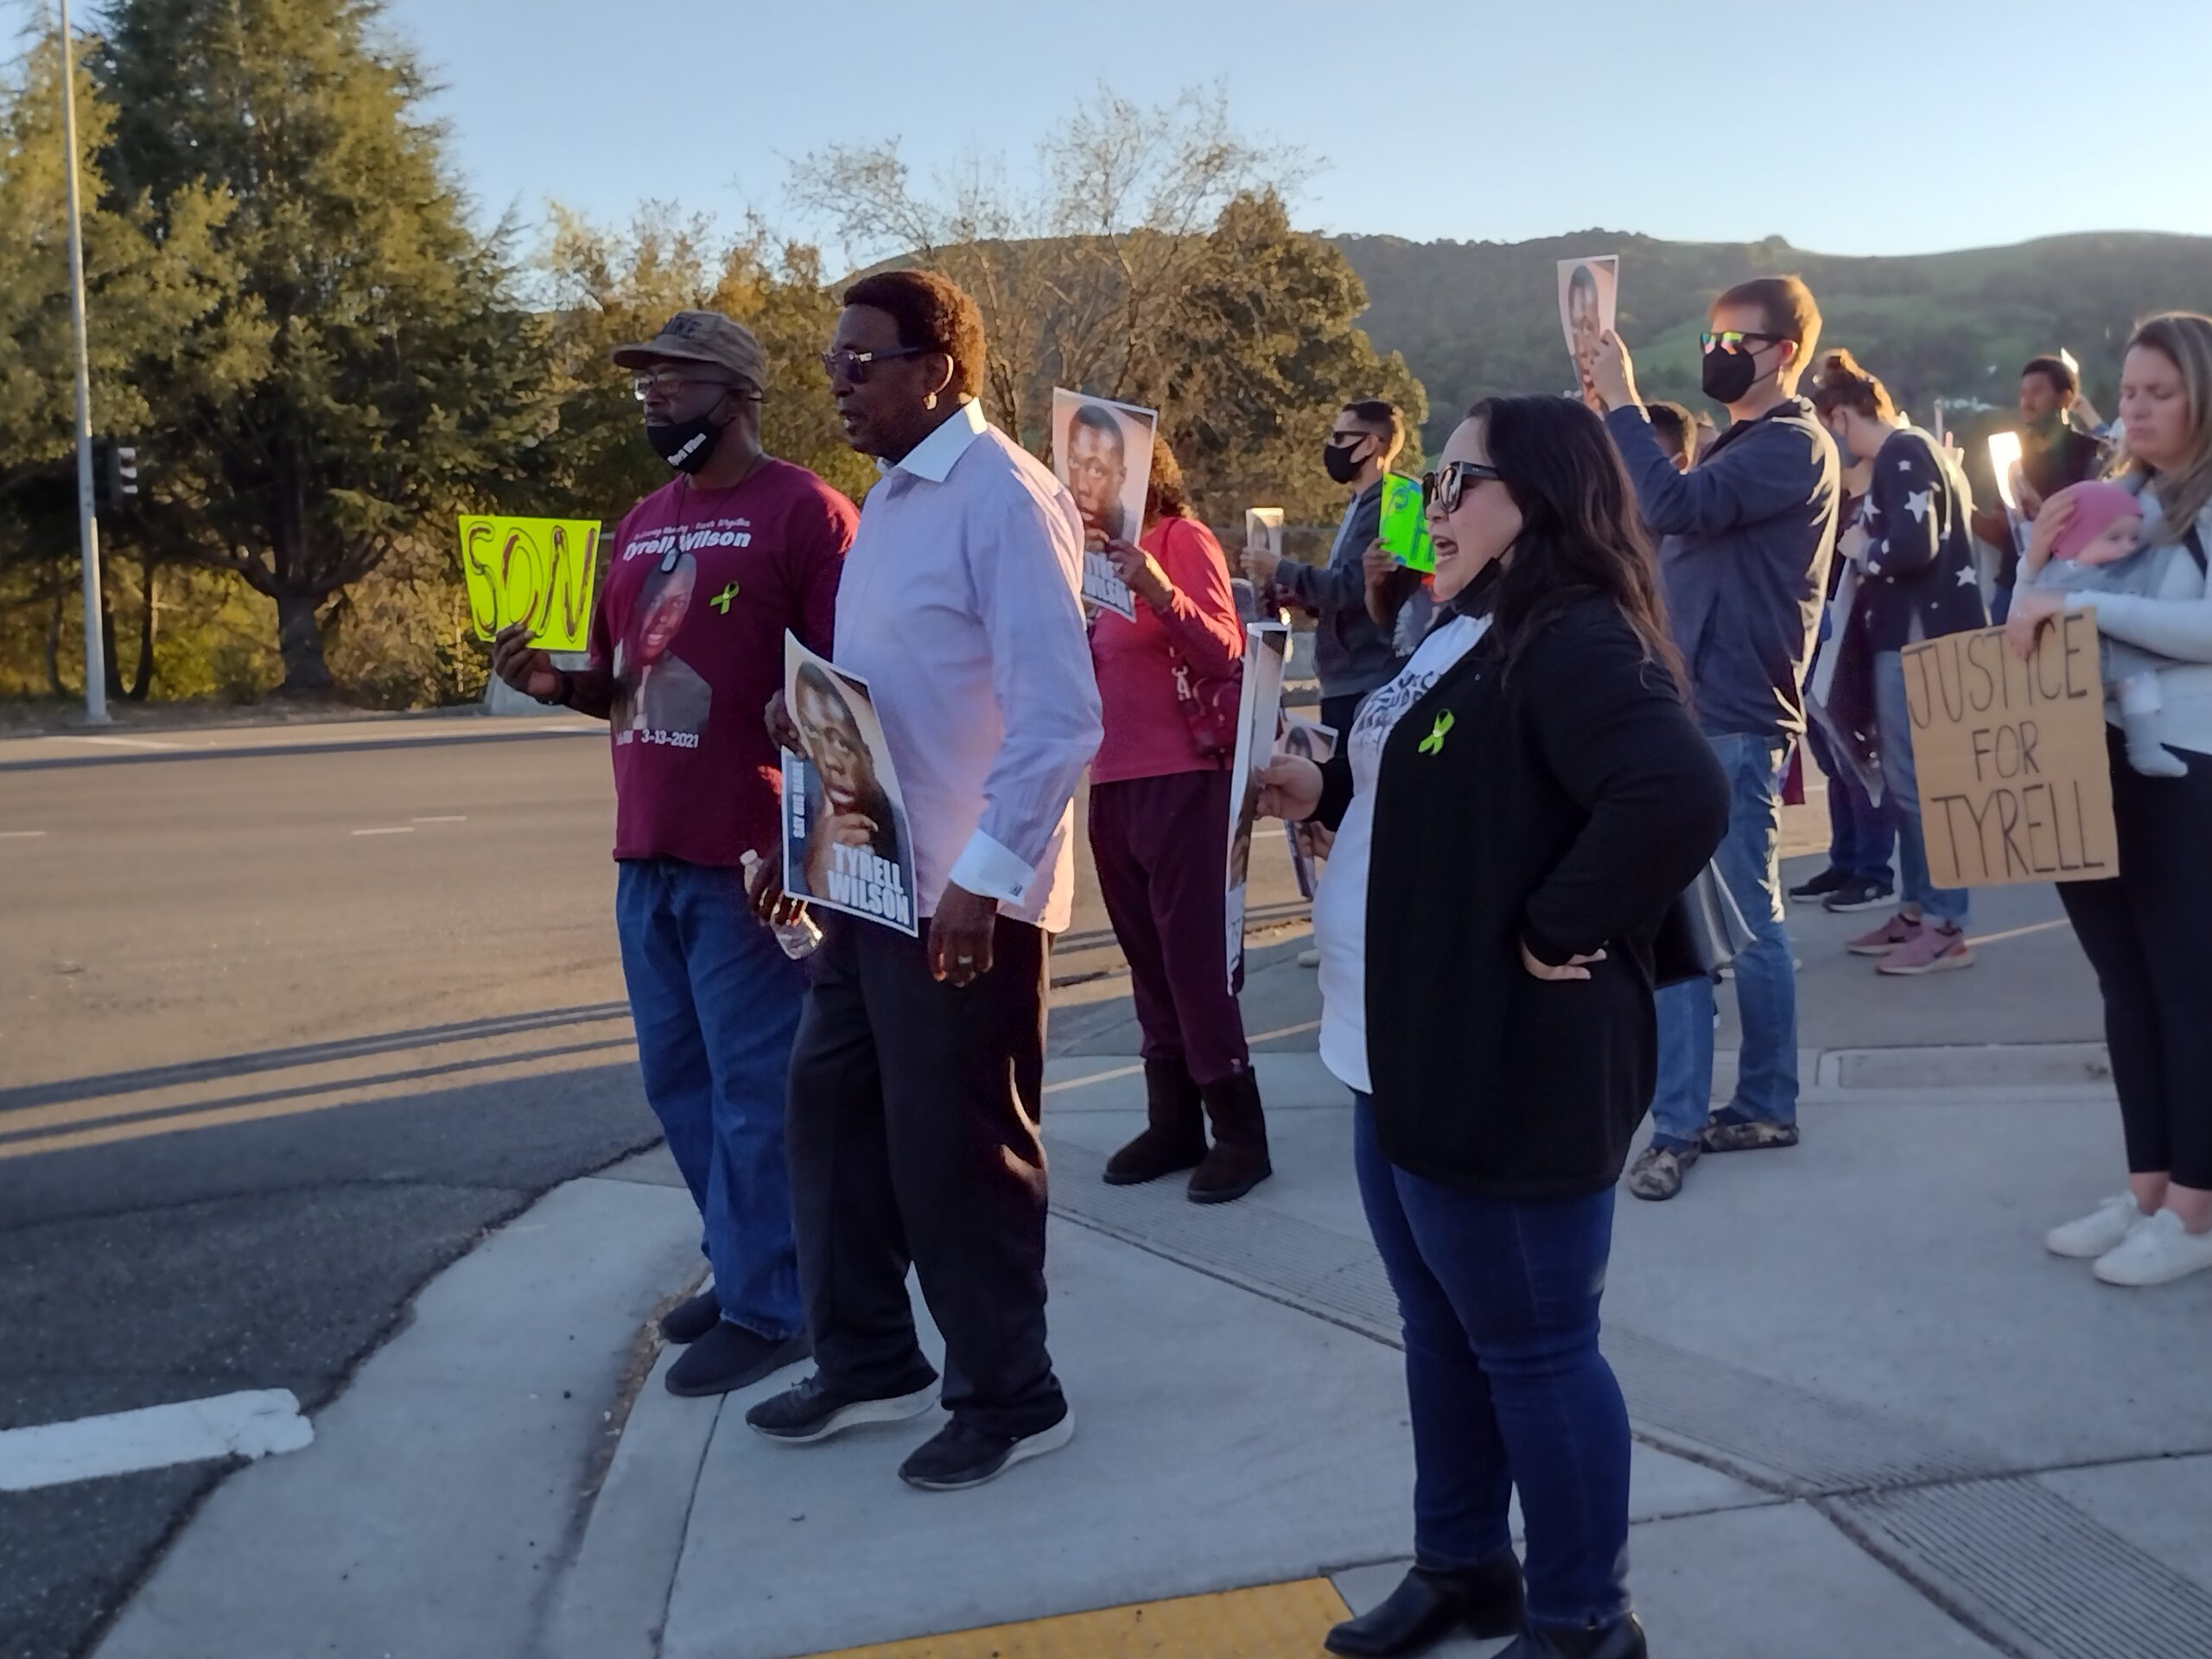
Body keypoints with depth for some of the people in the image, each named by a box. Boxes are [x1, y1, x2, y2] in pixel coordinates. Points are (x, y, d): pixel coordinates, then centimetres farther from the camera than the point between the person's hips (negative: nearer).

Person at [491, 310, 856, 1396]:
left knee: (754, 1089, 0)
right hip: (646, 852, 8)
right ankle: (742, 1265, 30)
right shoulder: (639, 526, 16)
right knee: (677, 1079, 15)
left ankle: (766, 1308, 11)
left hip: (750, 855, -8)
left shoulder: (803, 509, -7)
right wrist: (554, 683, 3)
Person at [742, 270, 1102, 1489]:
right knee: (830, 1116, 17)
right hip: (870, 879, 9)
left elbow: (1060, 715, -23)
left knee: (955, 1155, 2)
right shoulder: (887, 498, 14)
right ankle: (866, 1362, 34)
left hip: (964, 898, -9)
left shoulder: (1004, 498, -16)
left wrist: (985, 876, -26)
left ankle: (1010, 1398, 21)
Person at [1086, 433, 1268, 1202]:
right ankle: (1173, 1121, 18)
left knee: (1194, 958, -7)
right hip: (1114, 782, 8)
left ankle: (1239, 1132, 0)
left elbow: (1225, 653, -17)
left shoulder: (1184, 539, -6)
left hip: (1180, 779, -8)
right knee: (1148, 960, 11)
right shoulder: (1102, 550, 16)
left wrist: (1161, 591, -32)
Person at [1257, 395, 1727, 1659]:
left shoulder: (1573, 643, -20)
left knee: (1532, 1350, 3)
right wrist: (1325, 792, 9)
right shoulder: (1467, 637, 14)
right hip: (1411, 1058, 11)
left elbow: (1678, 798, -35)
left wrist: (1558, 935, -26)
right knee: (1444, 1331, 21)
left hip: (1509, 1070, -11)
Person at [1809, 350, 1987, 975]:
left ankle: (1945, 927, -5)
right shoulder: (1920, 450, 19)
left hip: (1920, 637, -11)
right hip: (1926, 630, 11)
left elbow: (1913, 546, -25)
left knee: (1918, 781, -8)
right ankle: (1918, 910, 20)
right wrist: (1871, 543, 11)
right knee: (1912, 779, 14)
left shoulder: (1900, 455, -13)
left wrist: (1860, 550, -8)